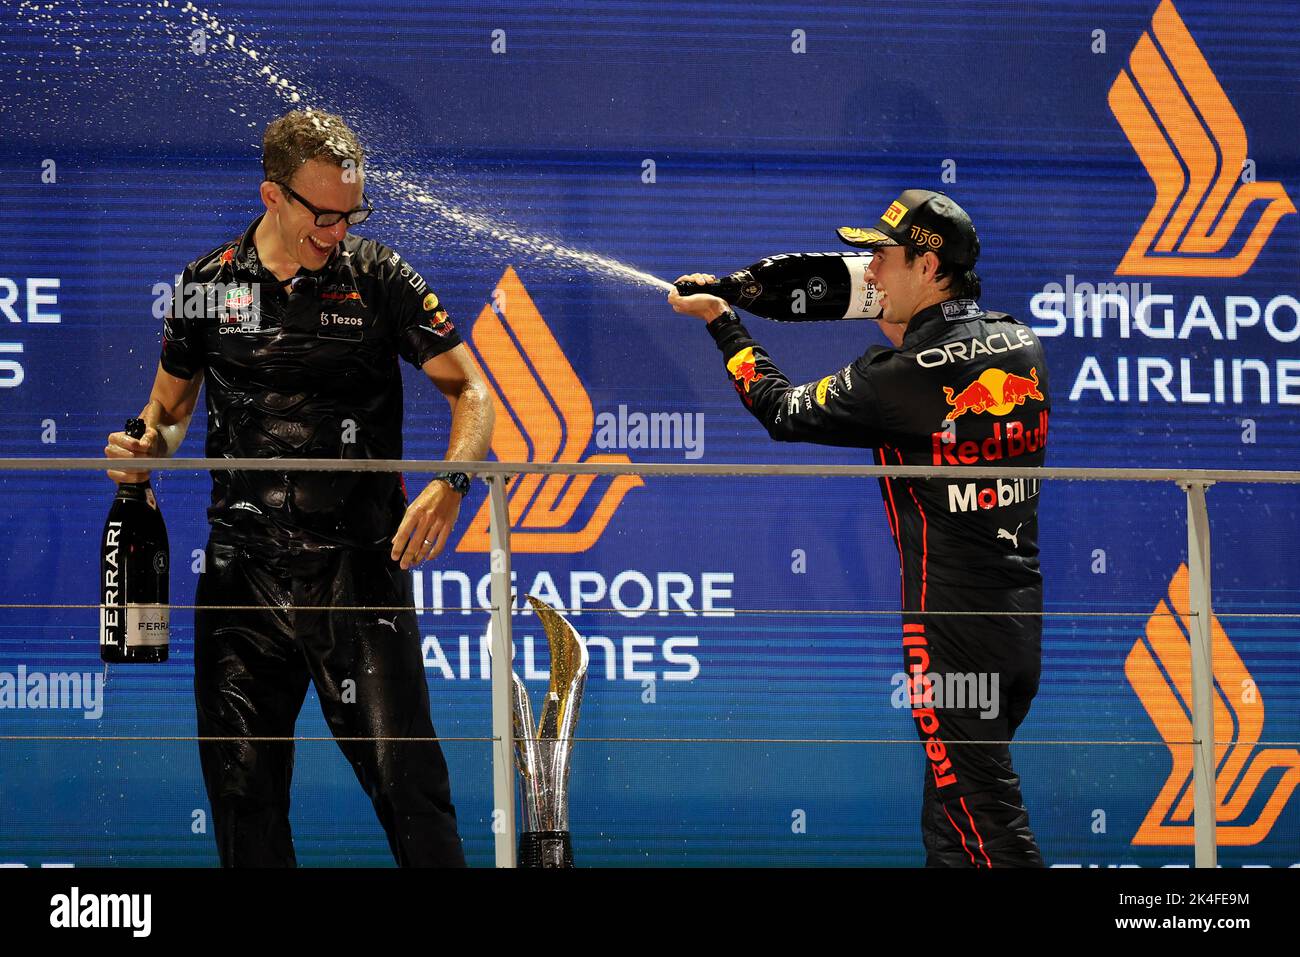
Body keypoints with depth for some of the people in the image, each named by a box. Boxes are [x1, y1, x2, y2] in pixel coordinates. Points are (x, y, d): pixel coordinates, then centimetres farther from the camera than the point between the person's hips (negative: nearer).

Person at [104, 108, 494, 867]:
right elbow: (173, 401, 21)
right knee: (242, 786, 4)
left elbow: (470, 389, 1)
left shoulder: (377, 278, 1)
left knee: (404, 776, -9)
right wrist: (147, 444, -2)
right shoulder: (209, 286, 7)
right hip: (242, 571, 3)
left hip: (358, 567, -3)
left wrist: (450, 484, -17)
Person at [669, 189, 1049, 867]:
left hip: (953, 632, -8)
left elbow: (783, 412, -1)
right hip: (1022, 626, 8)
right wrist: (897, 328, 18)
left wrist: (719, 321, 11)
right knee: (951, 828, 16)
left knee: (988, 830, -8)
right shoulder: (1023, 347, 6)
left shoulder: (897, 378, -15)